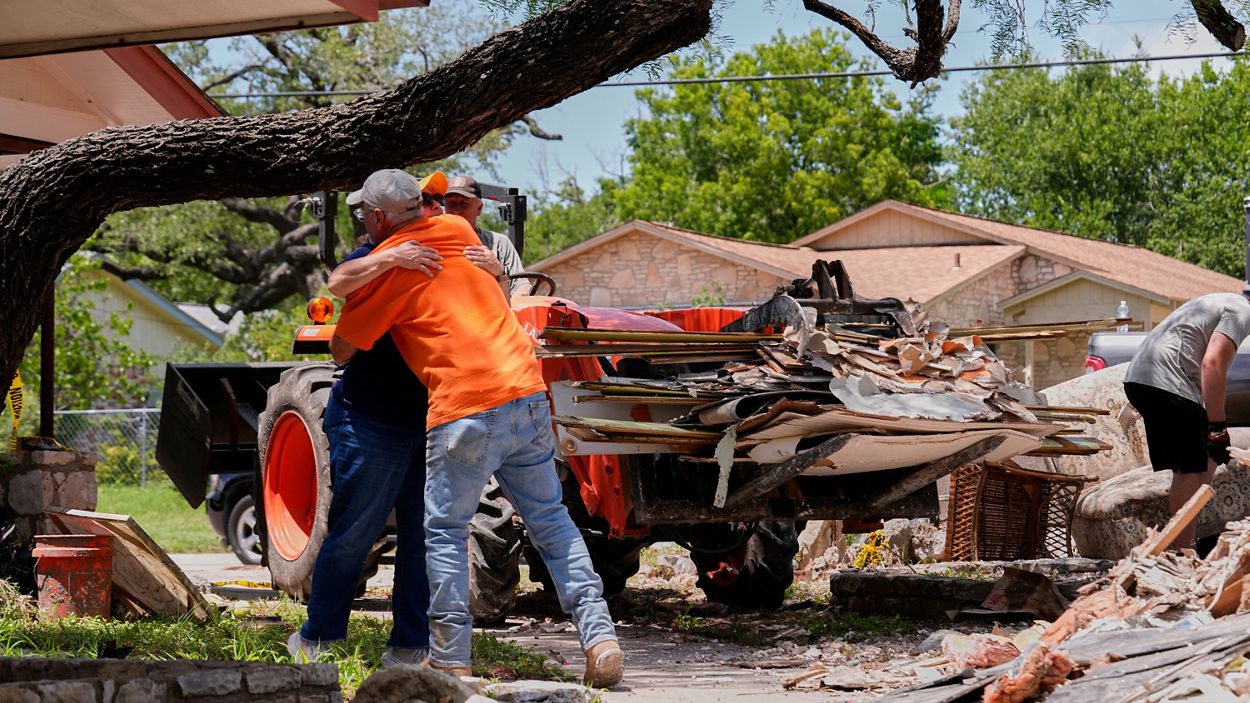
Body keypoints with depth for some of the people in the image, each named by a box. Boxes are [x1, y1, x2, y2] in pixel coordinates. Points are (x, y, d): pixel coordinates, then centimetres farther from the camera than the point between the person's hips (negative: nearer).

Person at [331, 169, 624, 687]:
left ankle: (450, 662, 5)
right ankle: (600, 641, 4)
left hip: (467, 408, -6)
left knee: (444, 532, 6)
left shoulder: (386, 267, -1)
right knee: (551, 521, 12)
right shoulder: (458, 232, 16)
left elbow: (341, 351, 5)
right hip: (527, 392, 6)